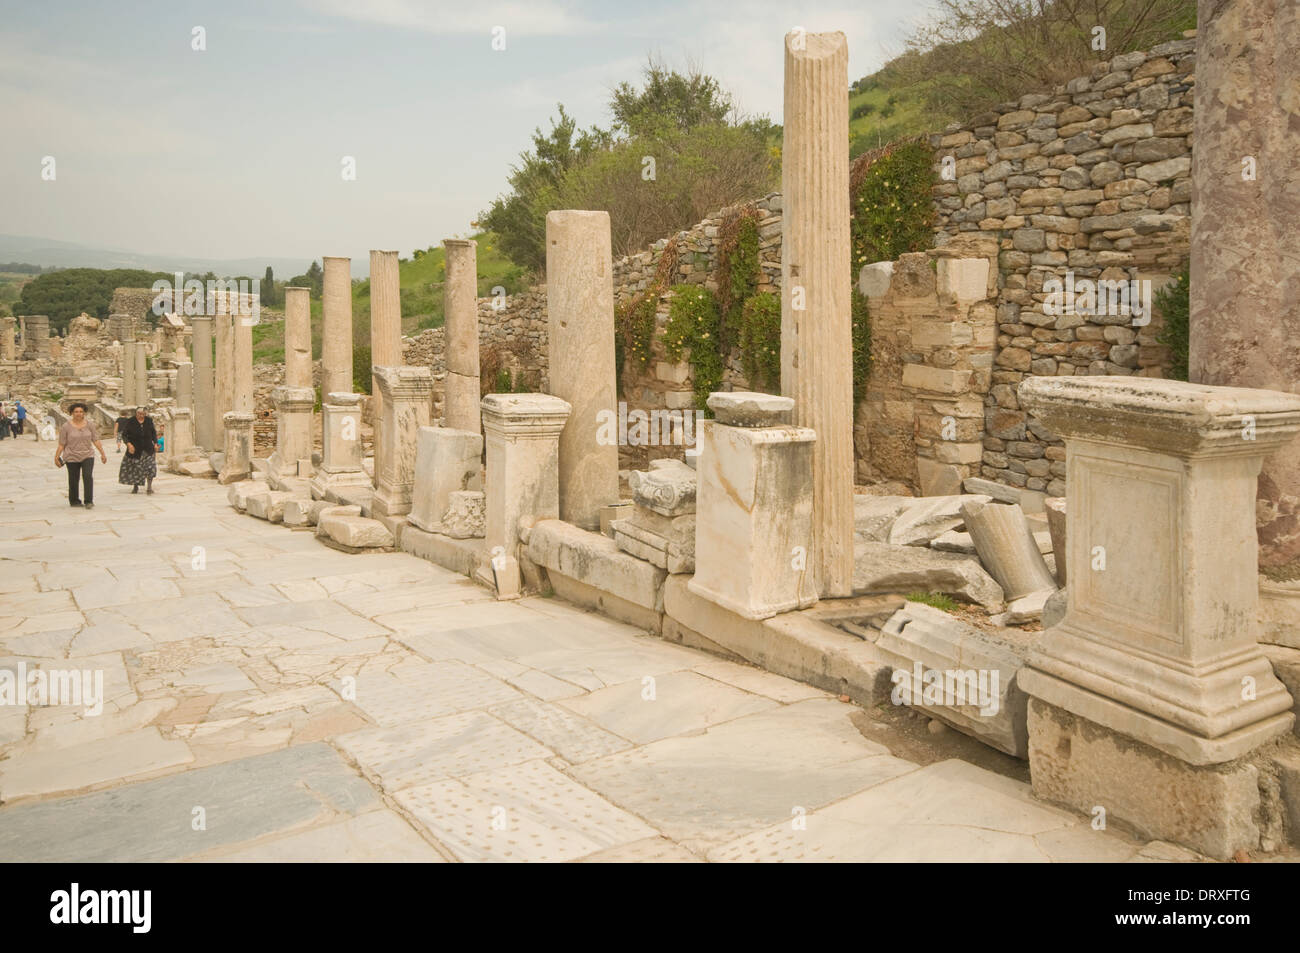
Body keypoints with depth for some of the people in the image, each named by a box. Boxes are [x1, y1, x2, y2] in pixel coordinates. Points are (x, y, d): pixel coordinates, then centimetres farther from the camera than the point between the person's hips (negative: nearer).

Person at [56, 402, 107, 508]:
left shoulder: (89, 425, 2)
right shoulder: (66, 427, -5)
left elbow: (95, 440, 5)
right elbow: (61, 444, -2)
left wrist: (102, 453, 2)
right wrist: (56, 457, -4)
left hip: (87, 456, 1)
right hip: (72, 457, -1)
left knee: (88, 476, -14)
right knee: (73, 480, 7)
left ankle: (89, 502, -14)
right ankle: (73, 501, 23)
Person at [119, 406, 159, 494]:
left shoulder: (149, 420, 1)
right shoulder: (131, 422, -6)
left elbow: (153, 433, 14)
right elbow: (124, 434, -4)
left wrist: (155, 443, 5)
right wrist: (129, 444, -17)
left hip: (148, 448, 1)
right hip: (135, 449, -1)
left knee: (150, 467, -14)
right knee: (135, 467, 7)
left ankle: (149, 486, -9)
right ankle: (135, 486, 26)